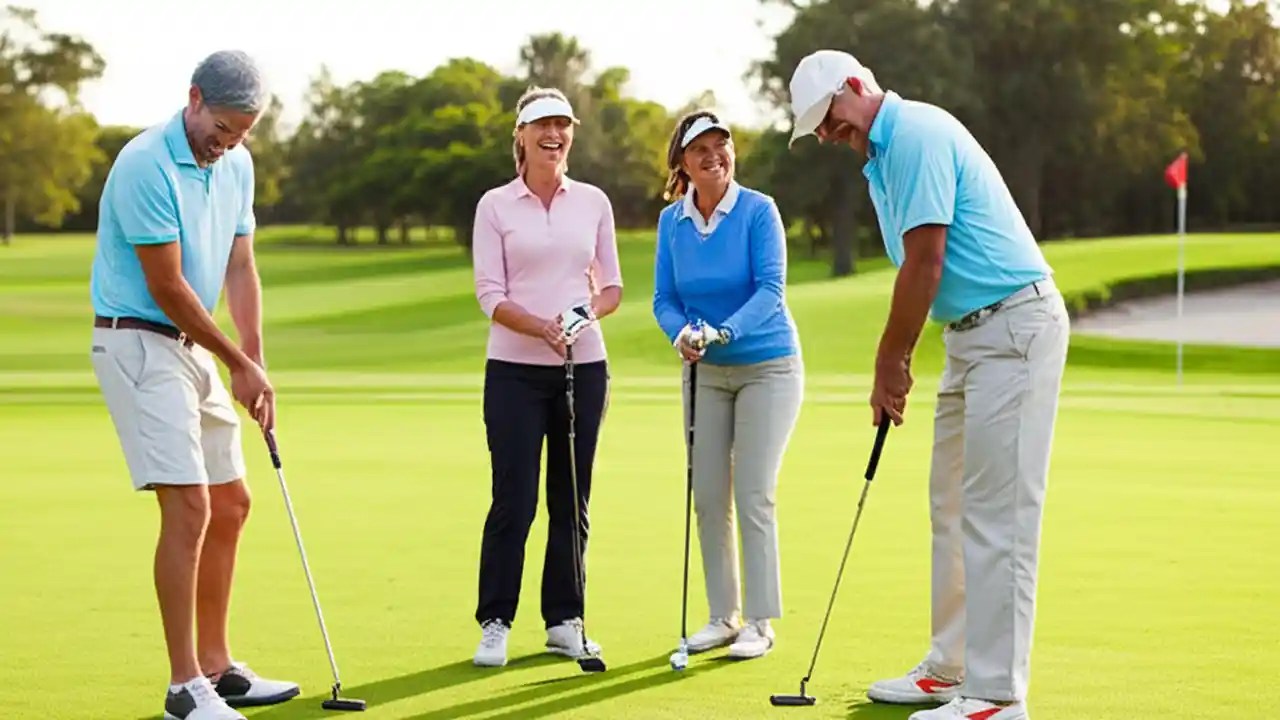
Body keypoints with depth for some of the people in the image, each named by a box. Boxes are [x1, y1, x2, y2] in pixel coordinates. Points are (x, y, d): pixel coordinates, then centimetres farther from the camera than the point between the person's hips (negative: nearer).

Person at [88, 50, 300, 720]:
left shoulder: (237, 166, 6)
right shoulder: (145, 165, -19)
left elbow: (239, 268, 9)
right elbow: (167, 287, -18)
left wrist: (257, 364, -1)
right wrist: (237, 362, -9)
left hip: (194, 346, 9)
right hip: (138, 343, -9)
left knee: (230, 503, 11)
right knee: (189, 506, -14)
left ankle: (216, 665, 21)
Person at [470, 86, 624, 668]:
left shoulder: (593, 201, 8)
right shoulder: (495, 205, 0)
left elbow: (612, 284, 10)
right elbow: (490, 294, -5)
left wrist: (590, 312, -13)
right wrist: (543, 328, -21)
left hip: (585, 367, 3)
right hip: (515, 370, -3)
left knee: (572, 499, 7)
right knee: (513, 499, -4)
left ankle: (564, 621, 16)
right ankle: (495, 625, 5)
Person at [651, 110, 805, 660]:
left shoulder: (758, 210, -14)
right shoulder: (671, 221, -1)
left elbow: (771, 289, -20)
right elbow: (664, 299, 1)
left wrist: (725, 331, -35)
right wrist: (680, 334, -21)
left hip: (767, 365, -4)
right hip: (705, 371, 5)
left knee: (754, 494, -6)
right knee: (707, 495, 5)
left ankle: (760, 622, 3)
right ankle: (723, 616, 16)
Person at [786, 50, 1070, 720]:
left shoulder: (916, 135, -15)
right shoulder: (883, 156, 17)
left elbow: (925, 265, -17)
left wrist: (889, 362, -7)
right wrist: (894, 366, 8)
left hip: (1014, 326, -11)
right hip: (971, 333, 11)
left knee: (996, 514, -10)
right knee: (953, 508, 14)